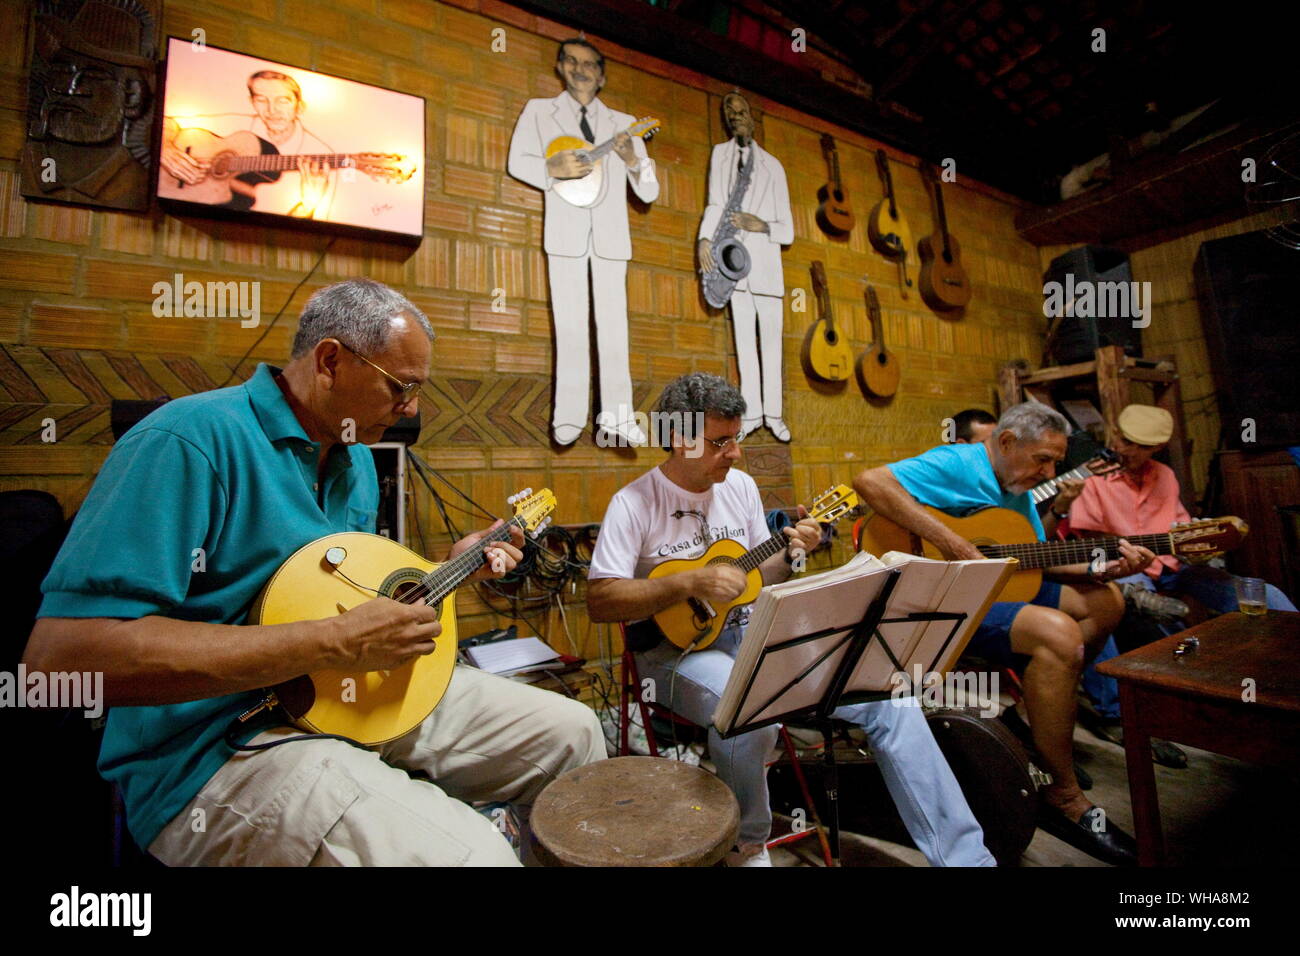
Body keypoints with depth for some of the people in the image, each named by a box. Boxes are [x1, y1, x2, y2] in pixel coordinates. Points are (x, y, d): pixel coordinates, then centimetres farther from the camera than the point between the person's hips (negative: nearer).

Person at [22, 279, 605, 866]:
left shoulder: (356, 459, 10)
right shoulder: (195, 440, -19)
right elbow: (60, 654, -26)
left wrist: (450, 567, 6)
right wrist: (333, 643, -27)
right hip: (219, 749, -7)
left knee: (572, 732, 4)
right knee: (471, 854, -31)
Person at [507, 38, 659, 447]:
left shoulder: (624, 123, 16)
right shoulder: (539, 110, 14)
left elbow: (649, 192, 10)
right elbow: (517, 161, 4)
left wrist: (632, 160, -11)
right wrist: (552, 168, -15)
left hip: (611, 233, 2)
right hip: (564, 231, -1)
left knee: (613, 322, -5)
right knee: (571, 324, -7)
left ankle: (616, 413, -3)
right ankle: (569, 416, -5)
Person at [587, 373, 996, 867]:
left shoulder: (740, 485, 8)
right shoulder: (634, 504, -10)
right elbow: (599, 601, -16)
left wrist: (791, 554, -7)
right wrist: (691, 582, -24)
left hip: (753, 633, 5)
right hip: (680, 646, -5)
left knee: (891, 699, -9)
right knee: (751, 714, -36)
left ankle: (964, 854, 8)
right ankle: (746, 847, -2)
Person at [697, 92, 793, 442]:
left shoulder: (773, 166, 15)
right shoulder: (720, 153, 16)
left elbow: (788, 232, 10)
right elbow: (716, 203, 1)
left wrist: (762, 226, -10)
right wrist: (704, 238, -17)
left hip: (767, 263, 1)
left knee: (771, 342, 0)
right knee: (744, 341, -1)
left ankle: (773, 414, 6)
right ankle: (751, 413, 5)